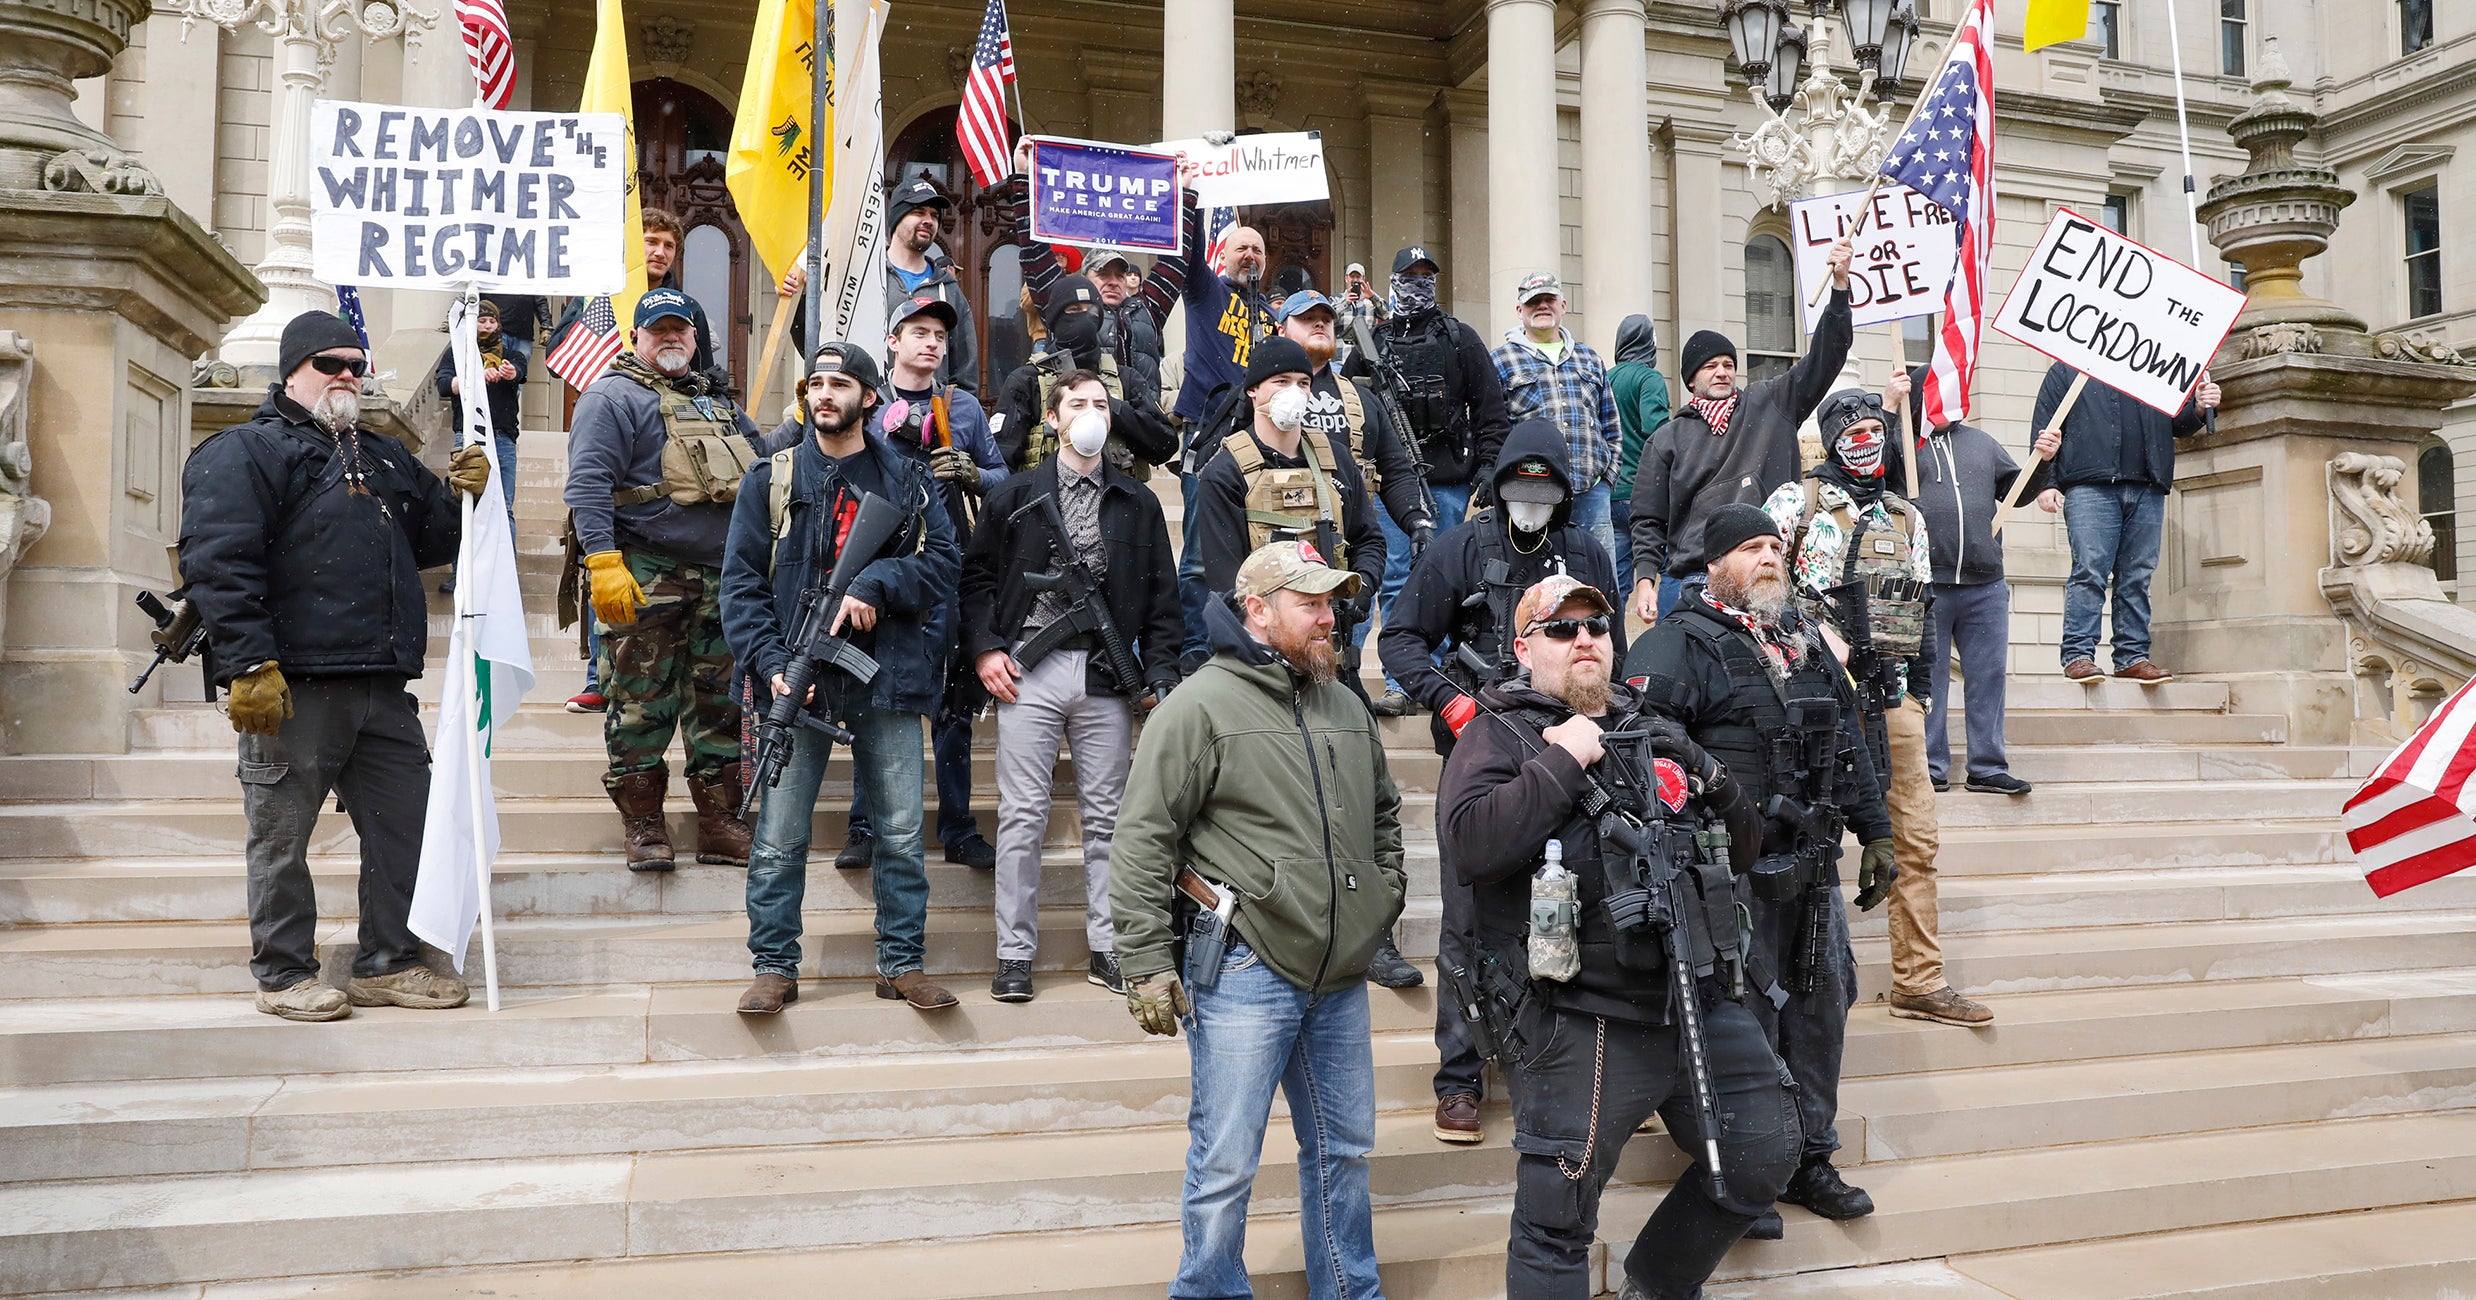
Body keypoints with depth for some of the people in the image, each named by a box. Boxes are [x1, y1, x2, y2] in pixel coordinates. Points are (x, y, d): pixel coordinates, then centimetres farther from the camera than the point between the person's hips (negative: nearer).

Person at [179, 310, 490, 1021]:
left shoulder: (385, 455, 23)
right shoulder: (244, 450, 0)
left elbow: (432, 540, 27)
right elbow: (218, 561, -11)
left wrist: (463, 494, 4)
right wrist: (247, 665, -20)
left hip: (383, 687, 7)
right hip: (290, 686, -7)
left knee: (405, 822, 8)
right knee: (282, 835, 3)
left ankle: (387, 963, 20)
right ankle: (283, 975, 15)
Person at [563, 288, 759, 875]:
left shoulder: (717, 404, 22)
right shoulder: (613, 396, -1)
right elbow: (588, 482, -12)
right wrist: (604, 563, -23)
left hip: (720, 579, 6)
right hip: (646, 578, -6)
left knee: (721, 704, 7)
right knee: (642, 705, -2)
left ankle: (721, 825, 13)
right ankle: (644, 826, 8)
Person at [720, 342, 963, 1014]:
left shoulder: (909, 479, 9)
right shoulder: (772, 479, 5)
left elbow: (945, 560, 1)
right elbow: (741, 582, 0)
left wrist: (875, 584, -15)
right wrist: (771, 663, -13)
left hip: (888, 677, 1)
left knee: (901, 832, 6)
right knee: (779, 837, 2)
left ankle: (903, 964, 17)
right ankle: (775, 967, 14)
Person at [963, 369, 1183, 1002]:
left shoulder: (1137, 503, 11)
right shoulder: (1015, 494, 8)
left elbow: (1162, 595, 10)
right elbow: (977, 575, 9)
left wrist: (1159, 673, 1)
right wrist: (984, 650, -3)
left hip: (1107, 677, 2)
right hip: (1029, 672, -1)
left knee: (1107, 815, 6)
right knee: (1022, 815, -1)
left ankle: (1107, 947, 15)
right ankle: (1015, 953, 7)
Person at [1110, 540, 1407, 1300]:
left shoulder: (1347, 710, 12)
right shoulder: (1200, 707, -10)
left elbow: (1384, 815, 28)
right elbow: (1142, 845, -12)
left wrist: (1386, 898, 17)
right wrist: (1148, 965, -15)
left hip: (1340, 976, 7)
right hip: (1244, 972, -7)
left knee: (1344, 1150, 18)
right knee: (1225, 1165, -1)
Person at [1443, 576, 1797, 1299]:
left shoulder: (1650, 729, 18)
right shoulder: (1499, 735, 0)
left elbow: (1741, 848, 19)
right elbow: (1469, 846, -20)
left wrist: (1706, 774, 0)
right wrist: (1564, 760, -15)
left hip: (1702, 1002, 6)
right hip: (1583, 1027, -6)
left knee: (1764, 1156, 16)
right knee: (1555, 1217, 0)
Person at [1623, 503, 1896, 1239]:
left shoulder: (1807, 642, 17)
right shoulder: (1678, 644, -8)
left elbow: (1848, 743, 23)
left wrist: (1874, 832, 22)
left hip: (1813, 868, 7)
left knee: (1821, 1003, 12)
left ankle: (1808, 1158, 27)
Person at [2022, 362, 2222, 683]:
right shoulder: (2066, 370, 13)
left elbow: (2178, 424, 26)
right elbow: (2043, 426, 5)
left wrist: (2198, 407, 2)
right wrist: (2044, 484, -5)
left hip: (2147, 490, 4)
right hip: (2090, 487, -4)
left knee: (2138, 576, 3)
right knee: (2089, 571, -11)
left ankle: (2133, 655, 7)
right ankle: (2078, 654, -9)